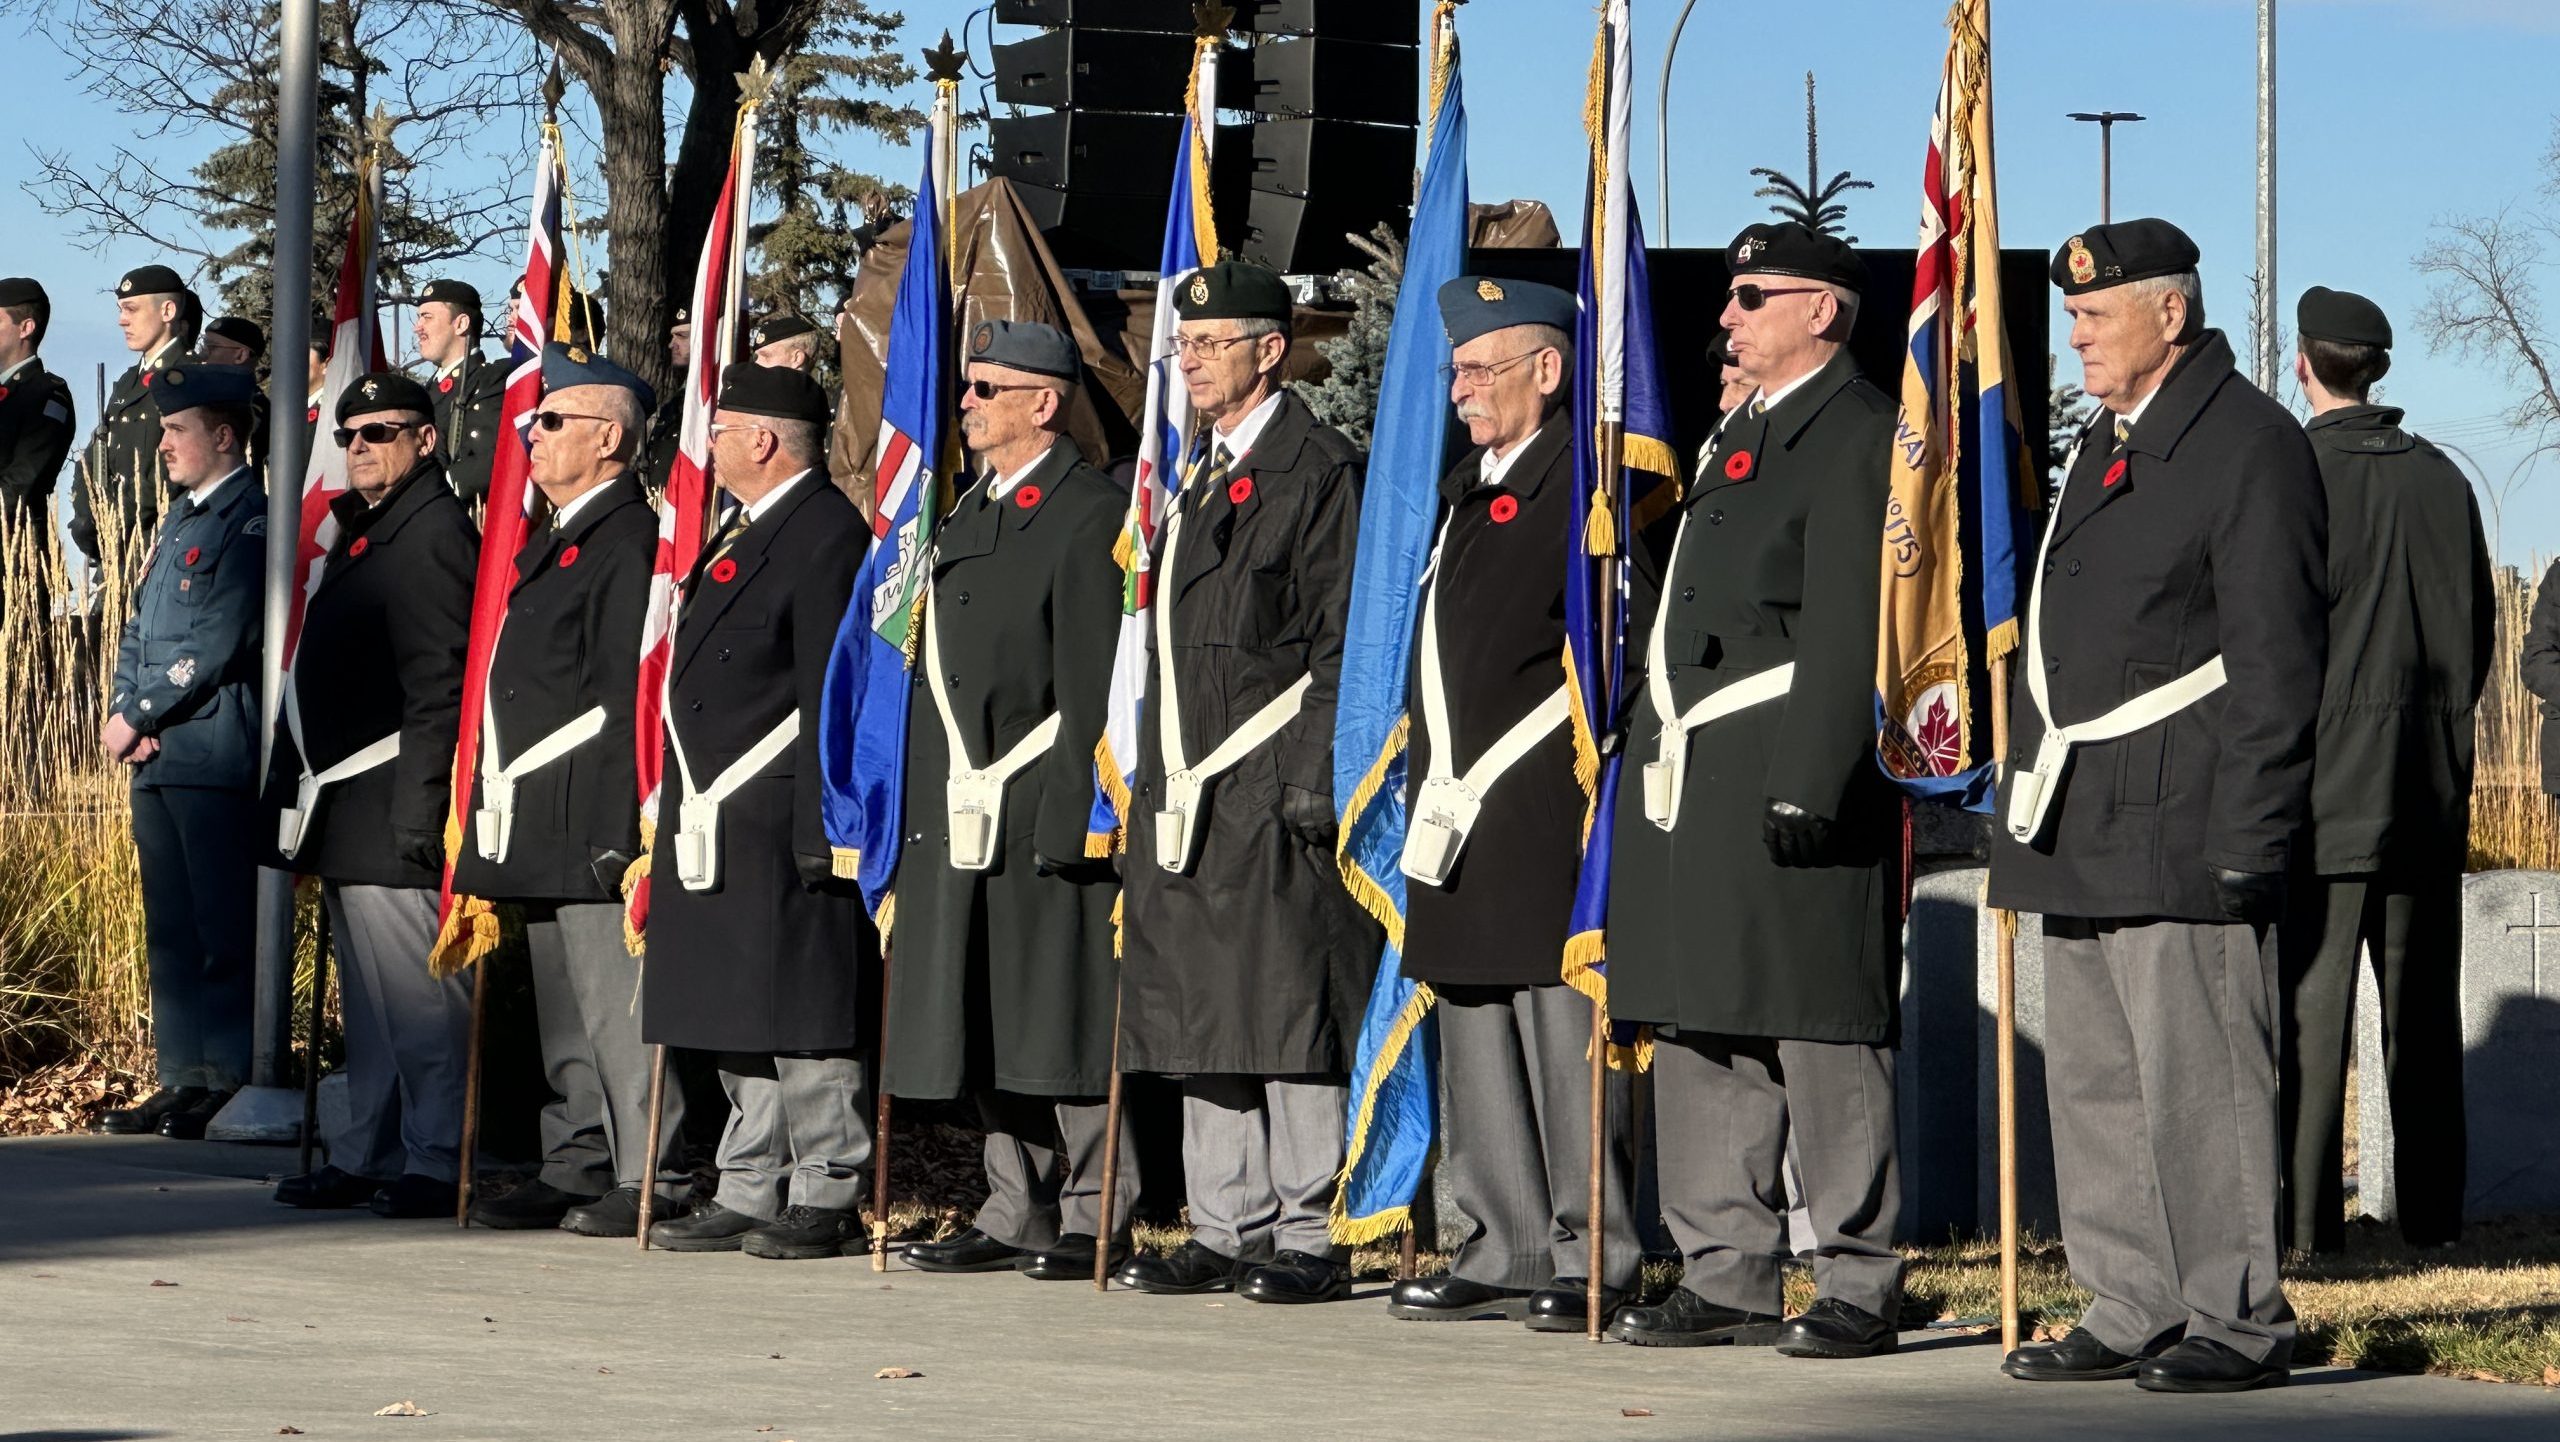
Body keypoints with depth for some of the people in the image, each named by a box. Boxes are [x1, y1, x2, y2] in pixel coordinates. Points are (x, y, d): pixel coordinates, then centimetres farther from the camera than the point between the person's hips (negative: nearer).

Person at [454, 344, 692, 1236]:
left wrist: (614, 832, -23)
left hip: (591, 825, -10)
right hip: (536, 825, 10)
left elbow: (626, 695, -19)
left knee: (616, 1009, -7)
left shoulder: (631, 542, -12)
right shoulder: (550, 543, 20)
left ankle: (649, 1182, -2)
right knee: (561, 1017, 13)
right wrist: (495, 818, 19)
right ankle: (576, 1168, 19)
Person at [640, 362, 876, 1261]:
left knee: (802, 1017, -4)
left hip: (781, 831, -10)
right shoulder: (738, 536, 19)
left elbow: (831, 695, -17)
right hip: (714, 829, 10)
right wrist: (677, 816, 19)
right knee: (735, 1021, 12)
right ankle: (751, 1194, 18)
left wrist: (817, 832, -21)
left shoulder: (827, 534, -12)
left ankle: (827, 1198, 2)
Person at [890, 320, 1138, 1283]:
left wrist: (1073, 813, -19)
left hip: (1044, 805, -8)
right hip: (959, 813, 8)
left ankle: (1094, 1219, 3)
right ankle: (1020, 1213, 17)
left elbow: (1096, 687, -13)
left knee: (1063, 1018, -4)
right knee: (988, 1026, 10)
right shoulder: (969, 516, 18)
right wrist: (924, 805, 14)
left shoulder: (1090, 516, -8)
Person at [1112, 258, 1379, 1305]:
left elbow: (1339, 647, -11)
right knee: (1203, 1021, 9)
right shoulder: (1200, 480, 20)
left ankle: (1312, 1238, -2)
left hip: (1274, 793, -8)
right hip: (1189, 796, 8)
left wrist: (1311, 787, -17)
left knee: (1292, 1018, -6)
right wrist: (1159, 784, 16)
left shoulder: (1322, 473, -6)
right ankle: (1226, 1231, 14)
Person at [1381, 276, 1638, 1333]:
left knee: (1564, 1028, -6)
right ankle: (1506, 1254, 15)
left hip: (1545, 811, -9)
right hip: (1458, 813, 9)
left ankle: (1591, 1257, -1)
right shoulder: (1468, 489, 19)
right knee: (1476, 1033, 10)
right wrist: (1432, 790, 16)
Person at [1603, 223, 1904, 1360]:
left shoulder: (1856, 435, -8)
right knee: (1699, 1031, 10)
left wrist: (1805, 786, -22)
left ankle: (1858, 1285, 1)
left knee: (1820, 1034, -5)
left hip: (1788, 780, -10)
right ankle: (1726, 1274, 16)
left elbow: (1848, 629, -16)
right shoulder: (1739, 434, 21)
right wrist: (1648, 744, 15)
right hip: (1688, 781, 10)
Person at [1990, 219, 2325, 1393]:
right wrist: (2035, 798, 17)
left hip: (2180, 830, -9)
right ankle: (2132, 1311, 17)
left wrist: (2247, 837, -17)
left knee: (2199, 1076, -6)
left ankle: (2238, 1321, 0)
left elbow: (2274, 657, -13)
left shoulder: (2251, 443, -8)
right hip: (2079, 830, 9)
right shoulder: (2106, 441, 19)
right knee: (2096, 1081, 11)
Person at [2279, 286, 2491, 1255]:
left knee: (2311, 1006, -4)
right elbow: (2479, 624, 12)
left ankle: (2308, 1218, -6)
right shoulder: (2440, 479, 7)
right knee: (2424, 1011, 9)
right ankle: (2432, 1215, 12)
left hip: (2326, 783, -5)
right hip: (2432, 787, 5)